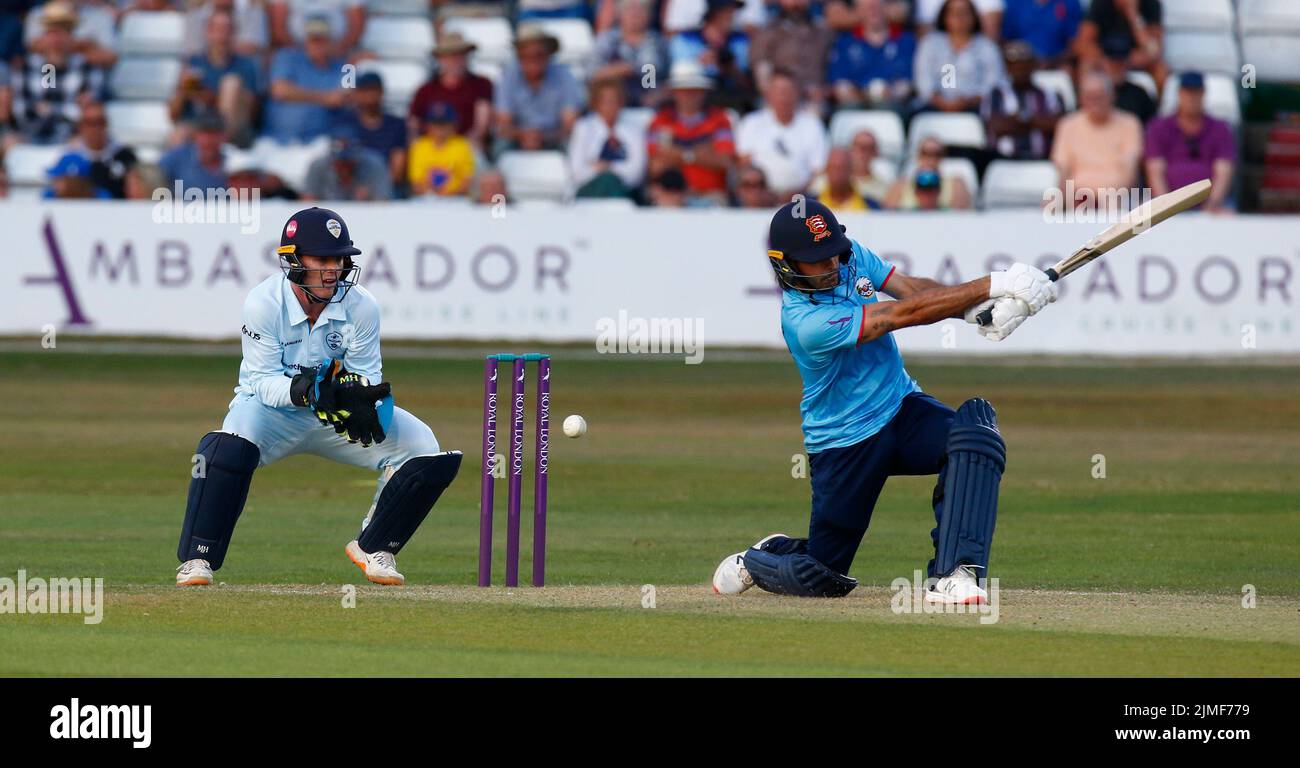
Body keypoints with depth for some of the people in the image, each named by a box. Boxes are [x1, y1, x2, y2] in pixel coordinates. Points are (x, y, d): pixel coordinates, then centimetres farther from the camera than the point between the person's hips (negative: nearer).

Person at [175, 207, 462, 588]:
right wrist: (304, 392, -41)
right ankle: (197, 558, -23)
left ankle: (373, 546, 10)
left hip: (339, 415, 3)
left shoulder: (361, 306, -13)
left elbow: (367, 380, -10)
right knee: (232, 443, -37)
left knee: (423, 450, -14)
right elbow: (263, 381, -21)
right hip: (274, 410, -3)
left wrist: (360, 399, -34)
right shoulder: (263, 303, -20)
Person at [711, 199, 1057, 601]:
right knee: (819, 579, 0)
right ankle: (752, 560, 36)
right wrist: (993, 286, -33)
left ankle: (951, 575, -30)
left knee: (976, 429, -27)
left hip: (903, 407, 6)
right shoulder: (807, 322, -29)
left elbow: (911, 288, -8)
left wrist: (979, 309, -28)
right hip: (845, 443, -6)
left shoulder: (851, 255, -5)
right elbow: (904, 314, -31)